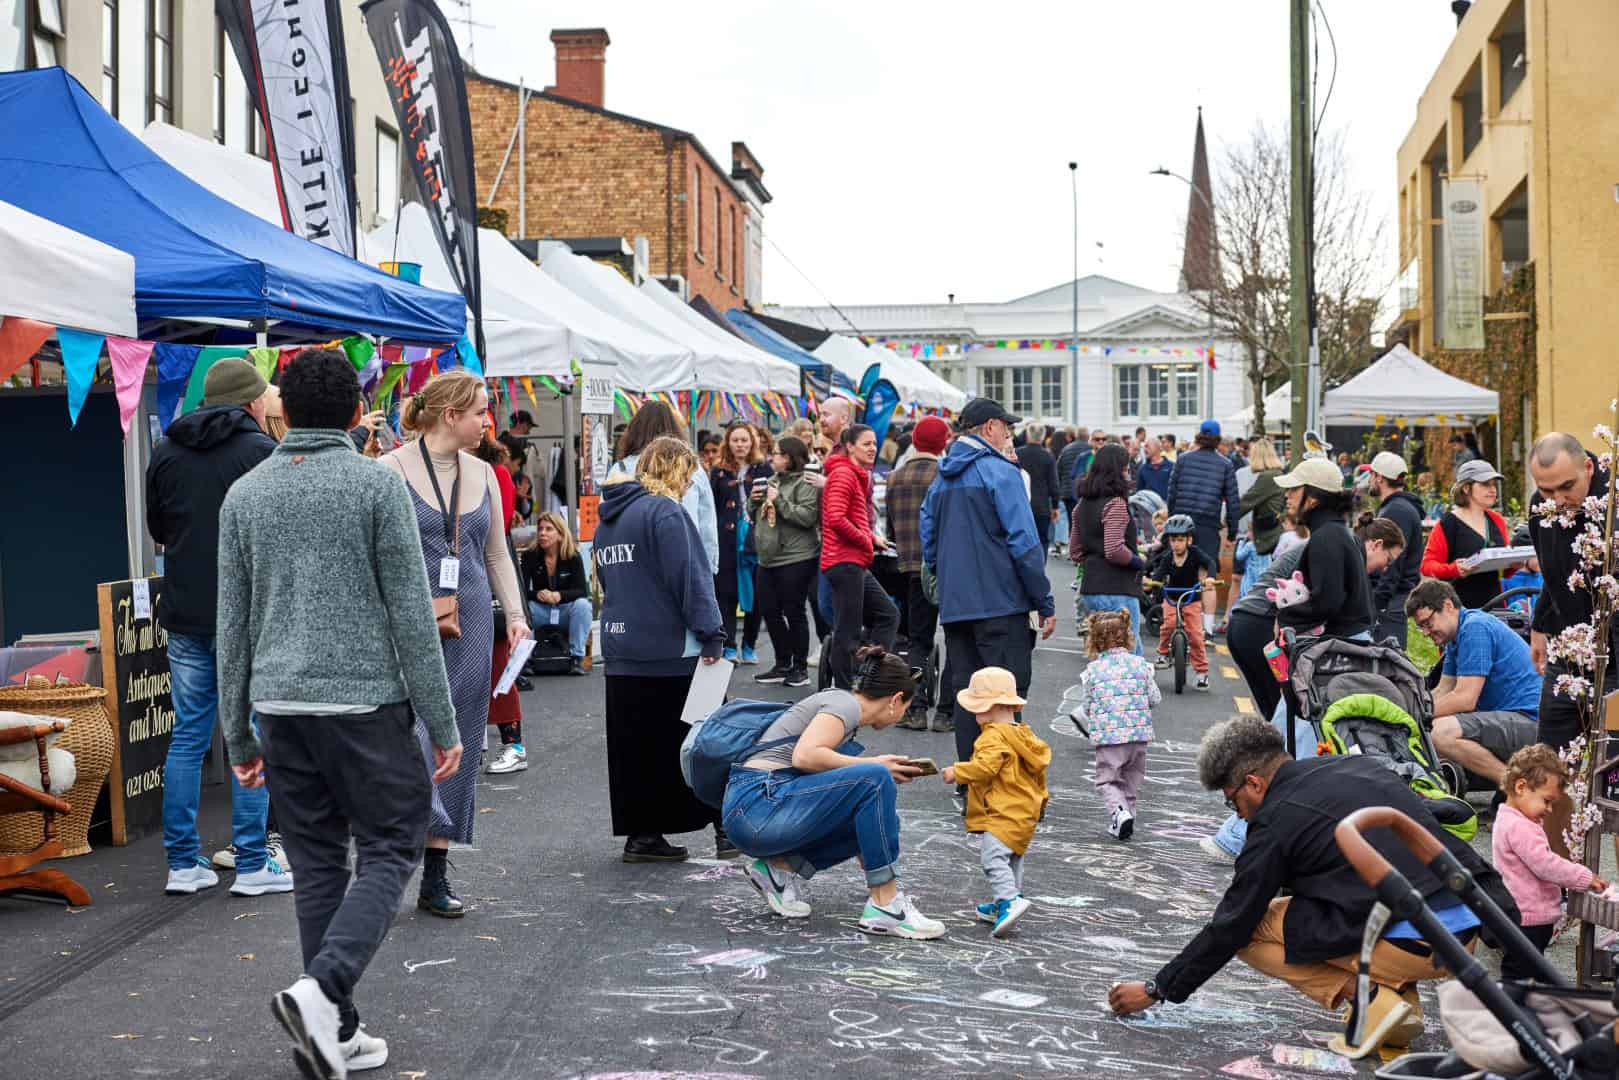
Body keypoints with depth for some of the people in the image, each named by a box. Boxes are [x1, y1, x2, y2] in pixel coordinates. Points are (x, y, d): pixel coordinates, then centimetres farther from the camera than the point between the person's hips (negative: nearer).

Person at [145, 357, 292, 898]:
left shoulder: (165, 452, 7)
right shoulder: (264, 453, -11)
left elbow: (157, 527, 17)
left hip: (184, 613, 5)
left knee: (187, 737, 11)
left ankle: (183, 863, 13)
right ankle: (252, 864, 5)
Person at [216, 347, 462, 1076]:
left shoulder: (245, 495, 8)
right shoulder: (377, 485, -5)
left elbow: (233, 624, 10)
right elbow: (411, 612, -7)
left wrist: (238, 735, 17)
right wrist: (442, 723, -2)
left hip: (280, 707, 5)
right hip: (364, 700, -4)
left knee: (319, 865, 11)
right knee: (389, 849, 5)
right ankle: (321, 989, -14)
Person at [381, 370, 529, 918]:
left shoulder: (482, 473, 11)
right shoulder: (391, 471, -6)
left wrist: (515, 613, 9)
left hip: (469, 625, 6)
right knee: (409, 732, -17)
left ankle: (436, 876, 13)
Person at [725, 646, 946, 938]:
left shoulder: (841, 703, 21)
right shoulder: (845, 703, -7)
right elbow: (804, 756, -23)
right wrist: (873, 764, -14)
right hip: (757, 803, -10)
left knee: (882, 816, 13)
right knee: (874, 779, -22)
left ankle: (781, 867, 7)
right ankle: (885, 907, -18)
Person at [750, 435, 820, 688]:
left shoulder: (805, 483, -9)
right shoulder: (772, 481, 16)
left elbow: (807, 517, -22)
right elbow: (756, 516, 24)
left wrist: (779, 500, -18)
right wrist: (755, 500, 3)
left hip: (796, 559, -8)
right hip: (768, 558, 8)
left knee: (794, 613, -1)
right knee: (769, 611, 10)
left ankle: (800, 668, 9)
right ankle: (782, 665, 22)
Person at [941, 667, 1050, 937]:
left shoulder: (994, 736, -16)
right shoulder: (1024, 735, 17)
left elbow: (985, 767, -28)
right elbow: (1039, 772, 27)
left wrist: (957, 772, -16)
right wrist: (1042, 797, 39)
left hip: (1003, 813, -11)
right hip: (1025, 813, 11)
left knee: (993, 856, -21)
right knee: (1012, 859, 20)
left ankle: (1010, 899, -34)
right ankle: (1003, 905, 31)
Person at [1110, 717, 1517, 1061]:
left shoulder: (1276, 820, -2)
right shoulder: (1357, 765, 17)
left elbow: (1230, 928, 2)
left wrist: (1157, 990, 13)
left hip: (1412, 944, -7)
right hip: (1472, 928, 8)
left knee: (1252, 927, 6)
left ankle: (1372, 1000, -5)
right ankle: (1398, 999, 15)